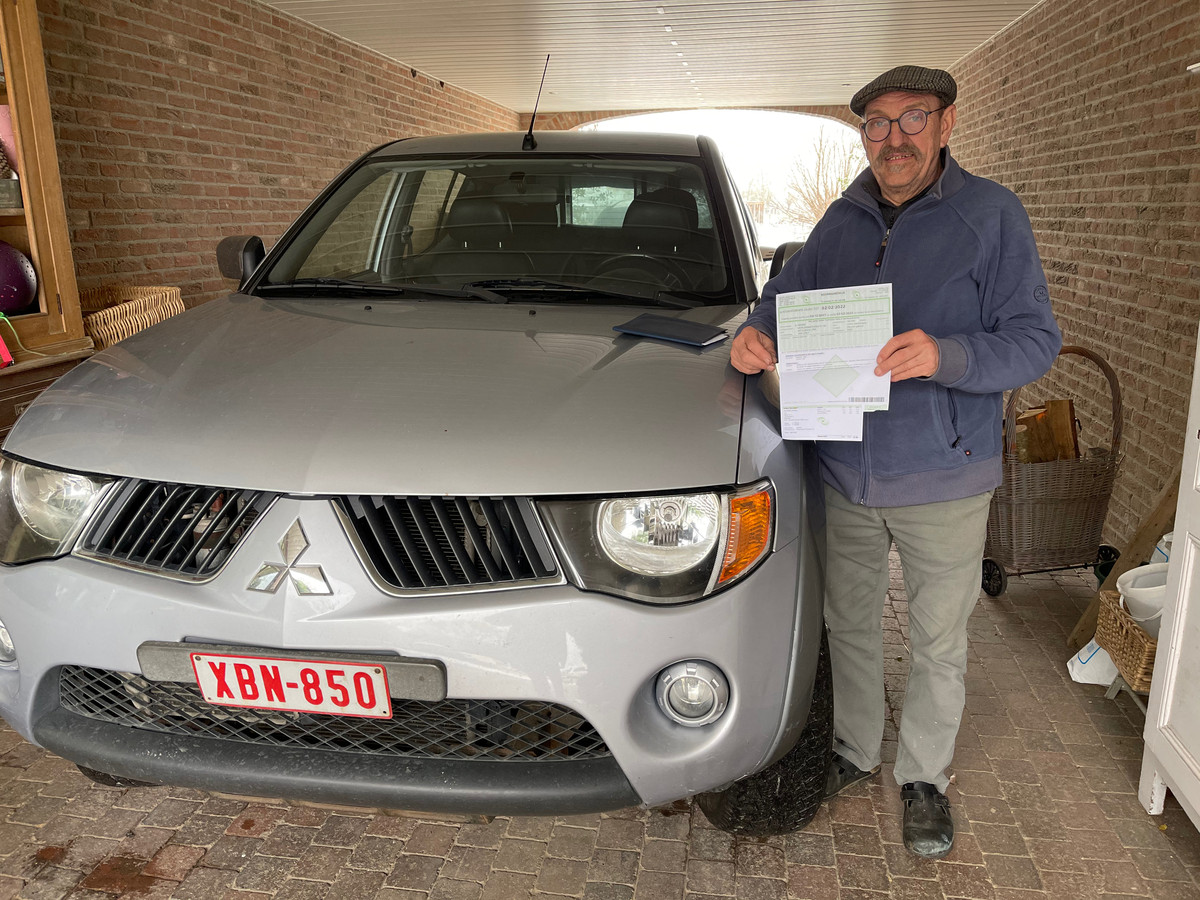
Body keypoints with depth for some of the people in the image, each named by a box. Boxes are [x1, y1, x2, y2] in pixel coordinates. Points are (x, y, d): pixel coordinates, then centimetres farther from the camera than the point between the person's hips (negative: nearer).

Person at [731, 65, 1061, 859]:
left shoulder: (992, 214, -7)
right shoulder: (845, 219, 6)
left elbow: (1036, 339, -11)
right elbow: (787, 294, 14)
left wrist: (946, 356, -31)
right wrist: (755, 333, -10)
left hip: (944, 481, -3)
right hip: (846, 474, 4)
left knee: (939, 646, 13)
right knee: (850, 626, 18)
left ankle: (925, 777, 35)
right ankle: (855, 752, 40)